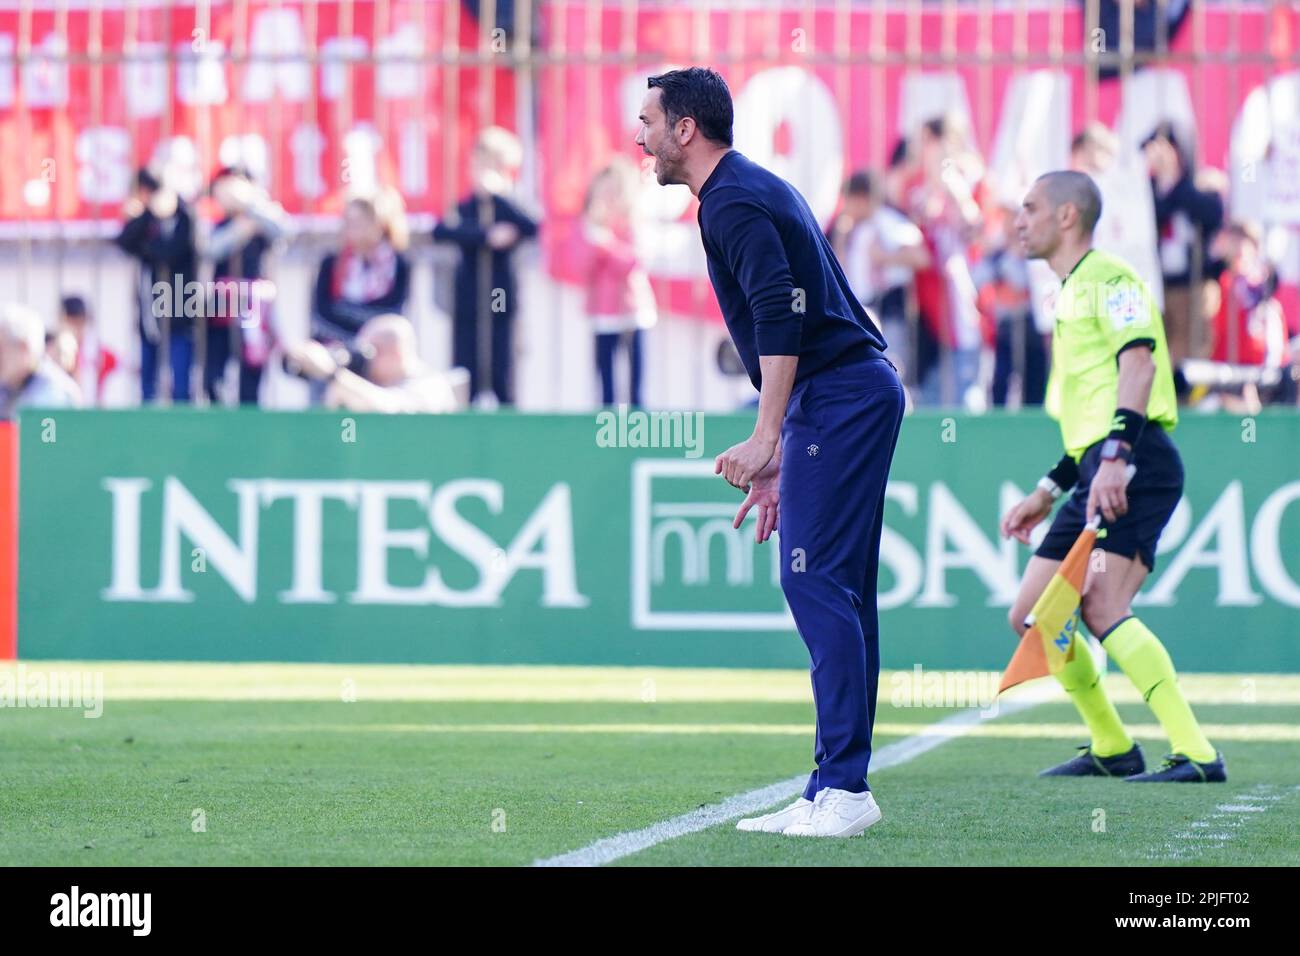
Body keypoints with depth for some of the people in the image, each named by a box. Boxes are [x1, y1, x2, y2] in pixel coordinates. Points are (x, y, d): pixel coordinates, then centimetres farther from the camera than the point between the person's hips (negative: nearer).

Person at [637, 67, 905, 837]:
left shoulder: (734, 202, -10)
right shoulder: (751, 190, 21)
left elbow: (782, 317, -22)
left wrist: (766, 438, -25)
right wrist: (778, 460, 26)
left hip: (839, 397, -10)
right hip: (859, 391, 10)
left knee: (817, 584, -12)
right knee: (835, 593, 10)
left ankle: (844, 787, -15)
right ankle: (836, 792, 11)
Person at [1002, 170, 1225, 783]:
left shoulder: (1109, 279, -3)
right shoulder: (1069, 294, 27)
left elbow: (1139, 361, -20)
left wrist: (1115, 456, -32)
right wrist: (1047, 492, 31)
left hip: (1135, 465, -10)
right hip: (1096, 472, 10)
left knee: (1102, 609, -24)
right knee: (1031, 617, 8)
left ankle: (1195, 754, -27)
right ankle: (1111, 747, 18)